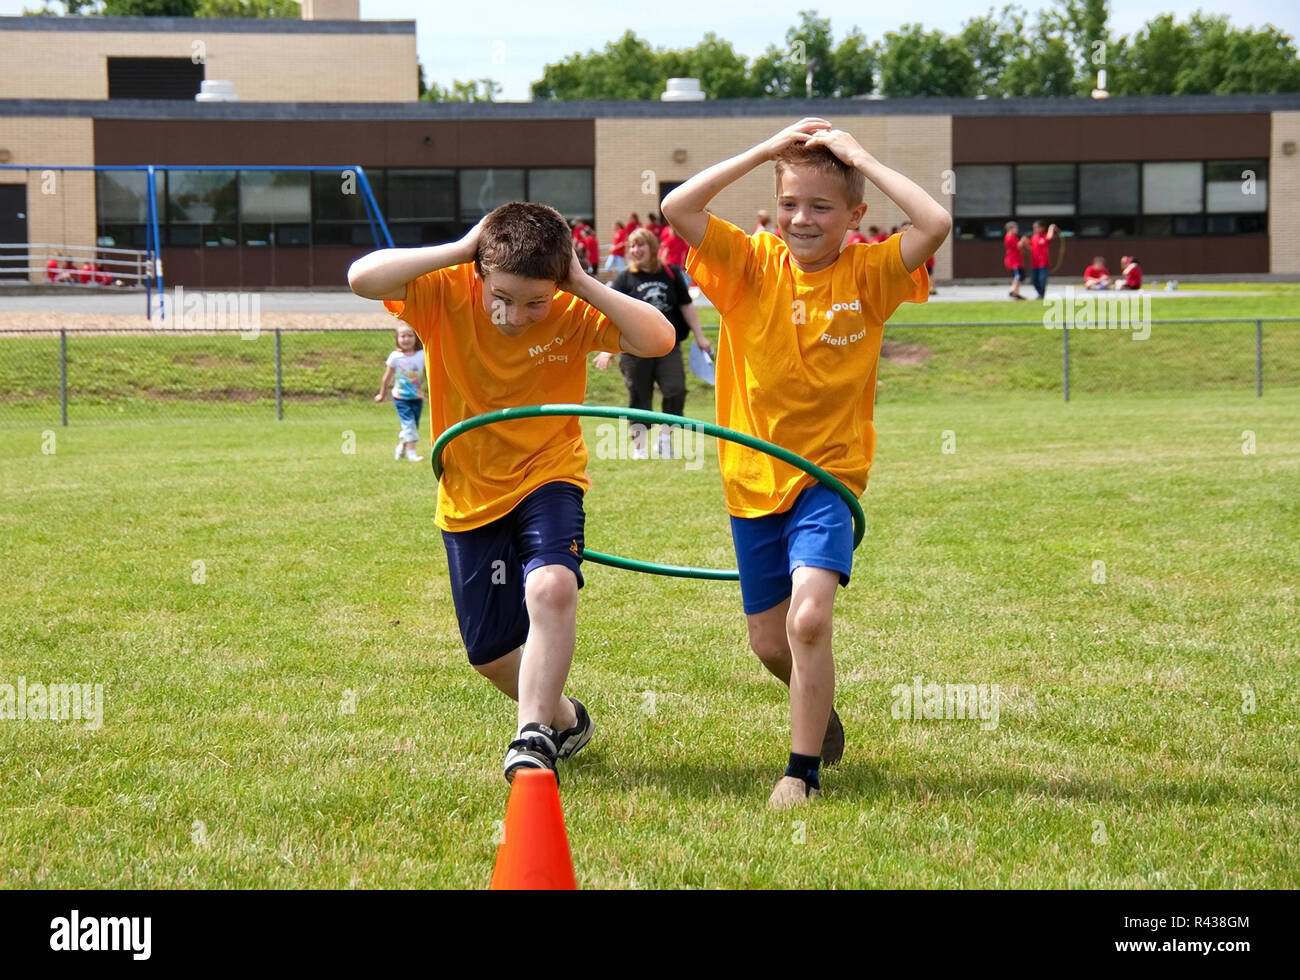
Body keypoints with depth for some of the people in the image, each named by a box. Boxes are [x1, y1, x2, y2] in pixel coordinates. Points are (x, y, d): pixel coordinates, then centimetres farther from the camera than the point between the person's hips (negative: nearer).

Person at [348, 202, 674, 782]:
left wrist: (584, 284, -28)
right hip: (469, 496, 2)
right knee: (490, 655, 11)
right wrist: (458, 251, -31)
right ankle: (564, 719, 39)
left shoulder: (573, 314, -15)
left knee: (551, 587, -33)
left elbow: (659, 339, -26)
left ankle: (534, 735, -22)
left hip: (547, 479, -2)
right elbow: (362, 278, -31)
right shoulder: (445, 294, -16)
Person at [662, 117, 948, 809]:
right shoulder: (751, 265, -3)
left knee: (809, 617, -23)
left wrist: (859, 157, -17)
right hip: (752, 477, 3)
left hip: (828, 474, -3)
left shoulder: (867, 274, -7)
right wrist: (767, 150, -15)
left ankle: (803, 770, -8)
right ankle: (819, 710, 46)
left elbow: (936, 224, -24)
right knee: (768, 641, 14)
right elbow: (676, 208, -17)